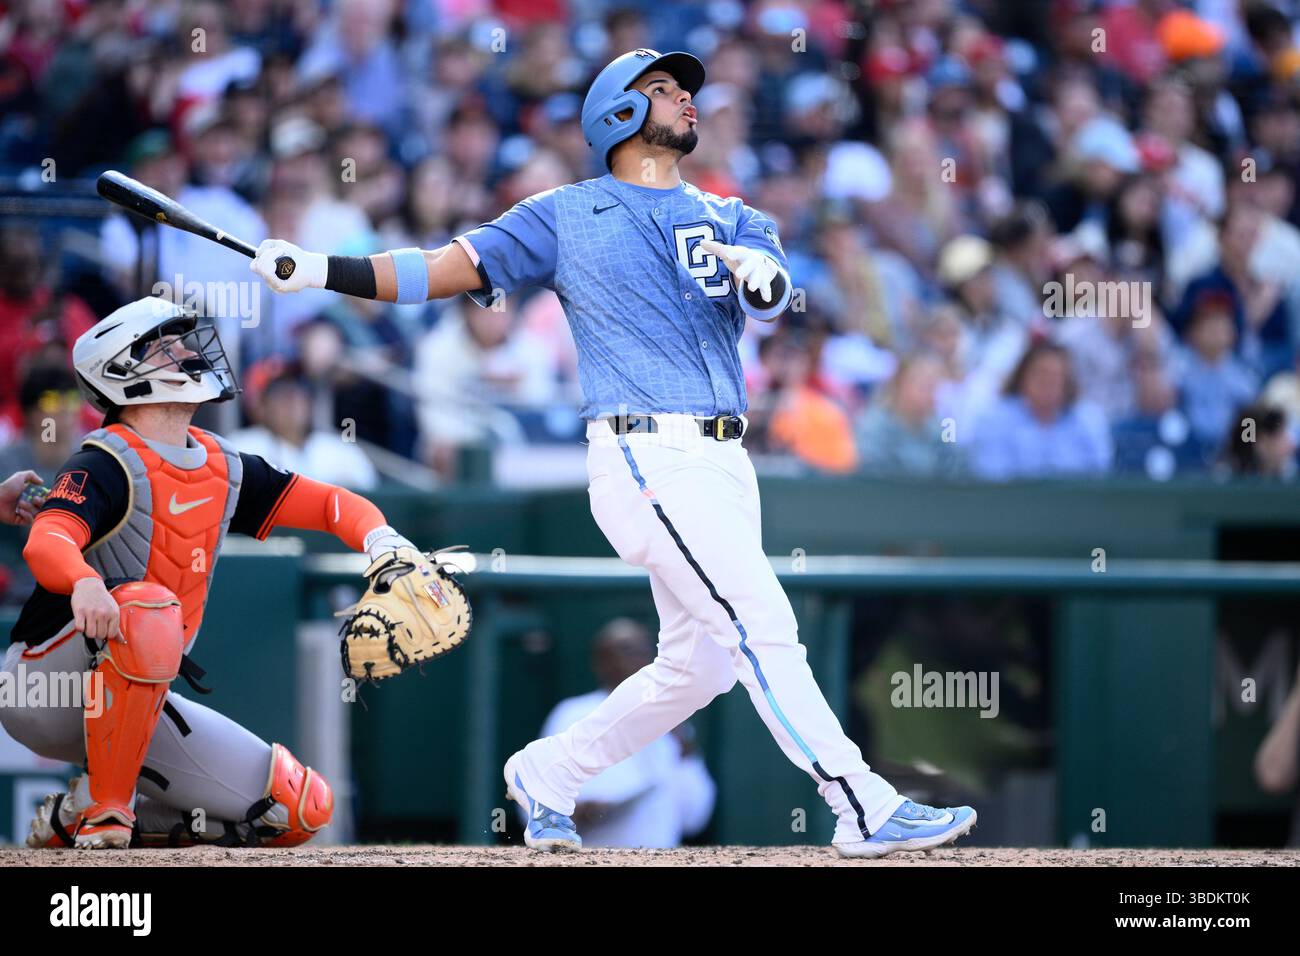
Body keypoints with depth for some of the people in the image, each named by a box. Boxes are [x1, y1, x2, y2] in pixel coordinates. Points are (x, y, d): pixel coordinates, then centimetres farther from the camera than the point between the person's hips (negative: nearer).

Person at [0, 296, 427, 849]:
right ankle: (101, 809, -25)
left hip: (134, 707, 8)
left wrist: (380, 541, -12)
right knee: (148, 608, -37)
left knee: (301, 807, 1)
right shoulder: (107, 465, -14)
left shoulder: (222, 468, 9)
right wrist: (85, 583, -55)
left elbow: (330, 504, 11)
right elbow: (45, 542, -32)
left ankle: (72, 819, 7)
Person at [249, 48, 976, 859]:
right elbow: (448, 269, 5)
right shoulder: (566, 216, 8)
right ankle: (866, 811, -18)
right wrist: (325, 271, -8)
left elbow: (771, 296, -1)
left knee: (701, 664, 8)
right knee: (764, 629, -15)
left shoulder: (729, 220, 19)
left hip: (723, 464, 6)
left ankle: (549, 776, 25)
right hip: (647, 456, -6)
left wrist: (759, 272, -26)